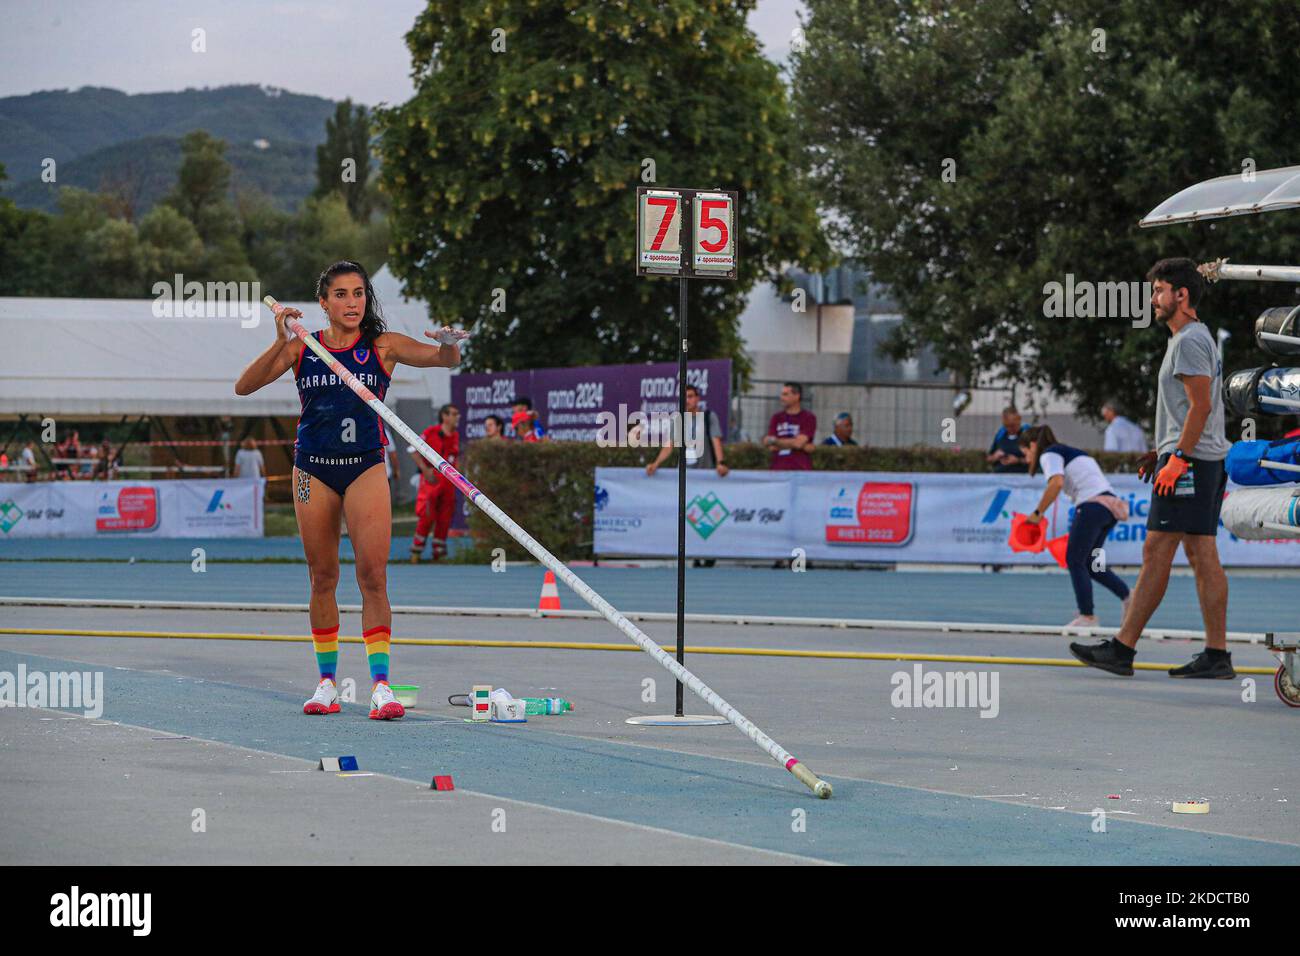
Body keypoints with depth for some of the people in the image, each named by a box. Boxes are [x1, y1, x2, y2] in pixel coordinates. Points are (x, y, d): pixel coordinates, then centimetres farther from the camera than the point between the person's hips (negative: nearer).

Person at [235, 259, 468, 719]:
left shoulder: (383, 347, -1)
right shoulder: (301, 349, 2)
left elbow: (445, 359, -9)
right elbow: (244, 386, -5)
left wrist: (449, 345, -33)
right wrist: (280, 343, -19)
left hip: (366, 467, -1)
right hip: (313, 468, 2)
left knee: (373, 576, -11)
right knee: (322, 577, 6)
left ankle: (381, 683, -12)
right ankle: (327, 682, 15)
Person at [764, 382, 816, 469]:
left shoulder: (808, 418, 2)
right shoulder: (776, 418, 13)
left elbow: (799, 442, -11)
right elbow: (772, 447, 2)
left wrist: (774, 440, -3)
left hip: (801, 471, -3)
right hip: (778, 470, 3)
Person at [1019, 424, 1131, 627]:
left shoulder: (1049, 454, 2)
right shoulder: (1072, 452, 29)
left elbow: (1056, 482, -18)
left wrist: (1038, 513, -11)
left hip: (1093, 504, -9)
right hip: (1111, 502, 9)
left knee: (1075, 561, -2)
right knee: (1088, 562, 16)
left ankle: (1087, 616, -6)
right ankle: (1126, 596, 6)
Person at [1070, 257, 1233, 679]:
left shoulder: (1190, 341, -12)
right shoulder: (1198, 337, 21)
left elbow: (1201, 406, -19)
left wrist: (1177, 458, -22)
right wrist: (1161, 451, 23)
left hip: (1187, 461, -11)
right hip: (1207, 459, 11)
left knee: (1156, 552, -9)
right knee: (1203, 555, 6)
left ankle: (1122, 648, -9)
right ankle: (1217, 655, 3)